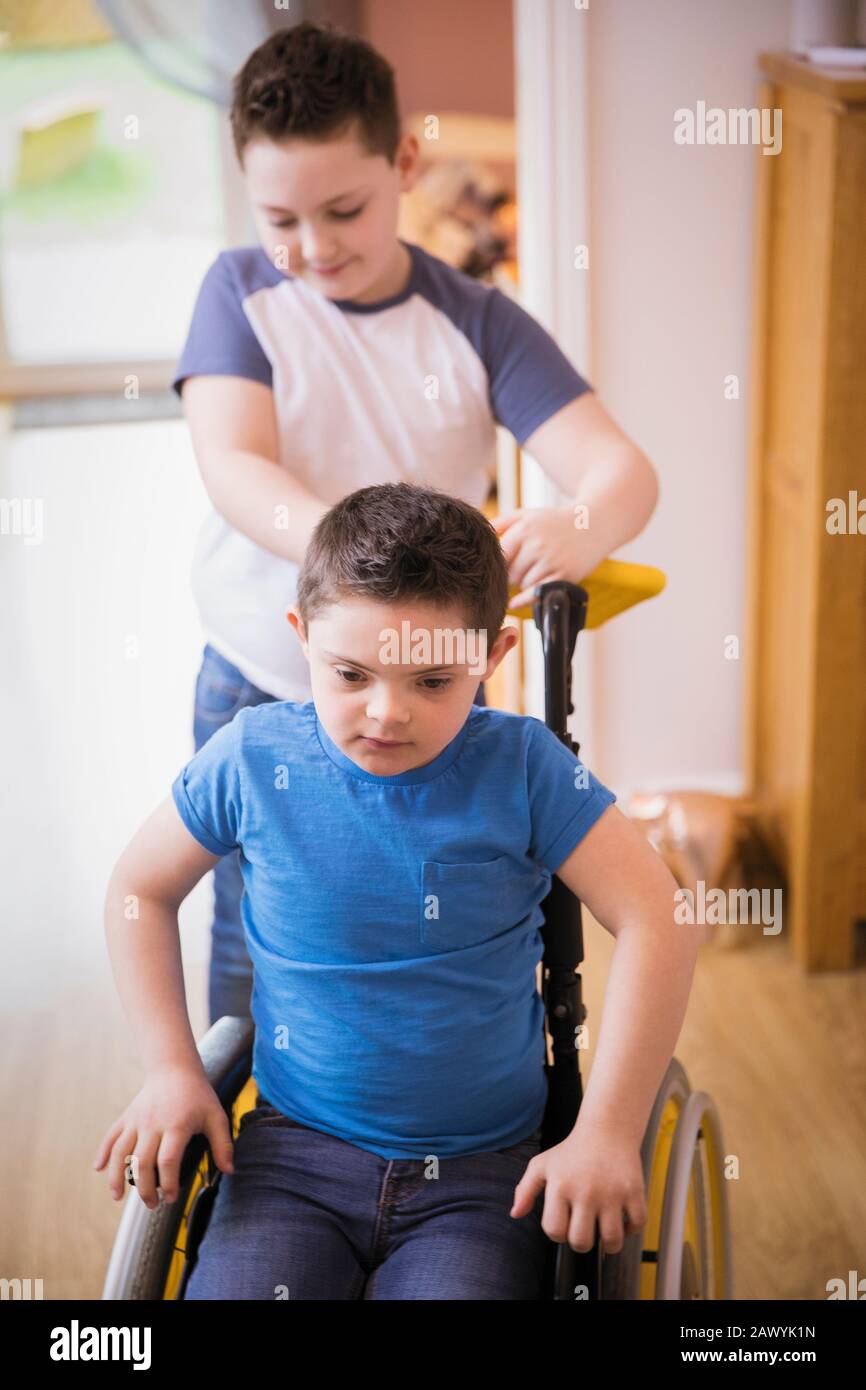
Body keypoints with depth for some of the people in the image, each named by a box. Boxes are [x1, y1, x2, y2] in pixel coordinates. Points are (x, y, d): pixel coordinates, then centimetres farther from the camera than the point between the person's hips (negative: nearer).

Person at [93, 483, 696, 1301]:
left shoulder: (520, 767, -8)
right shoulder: (254, 759, -4)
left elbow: (656, 922, -11)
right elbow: (140, 888, 11)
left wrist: (607, 1133, -14)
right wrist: (171, 1068, 3)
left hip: (484, 1171, -1)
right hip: (297, 1155, 2)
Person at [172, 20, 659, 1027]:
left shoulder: (477, 322, -5)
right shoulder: (240, 293, -4)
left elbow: (620, 469, -15)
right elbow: (234, 471, -20)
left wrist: (580, 531, -40)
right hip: (259, 689, 0)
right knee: (255, 950, 13)